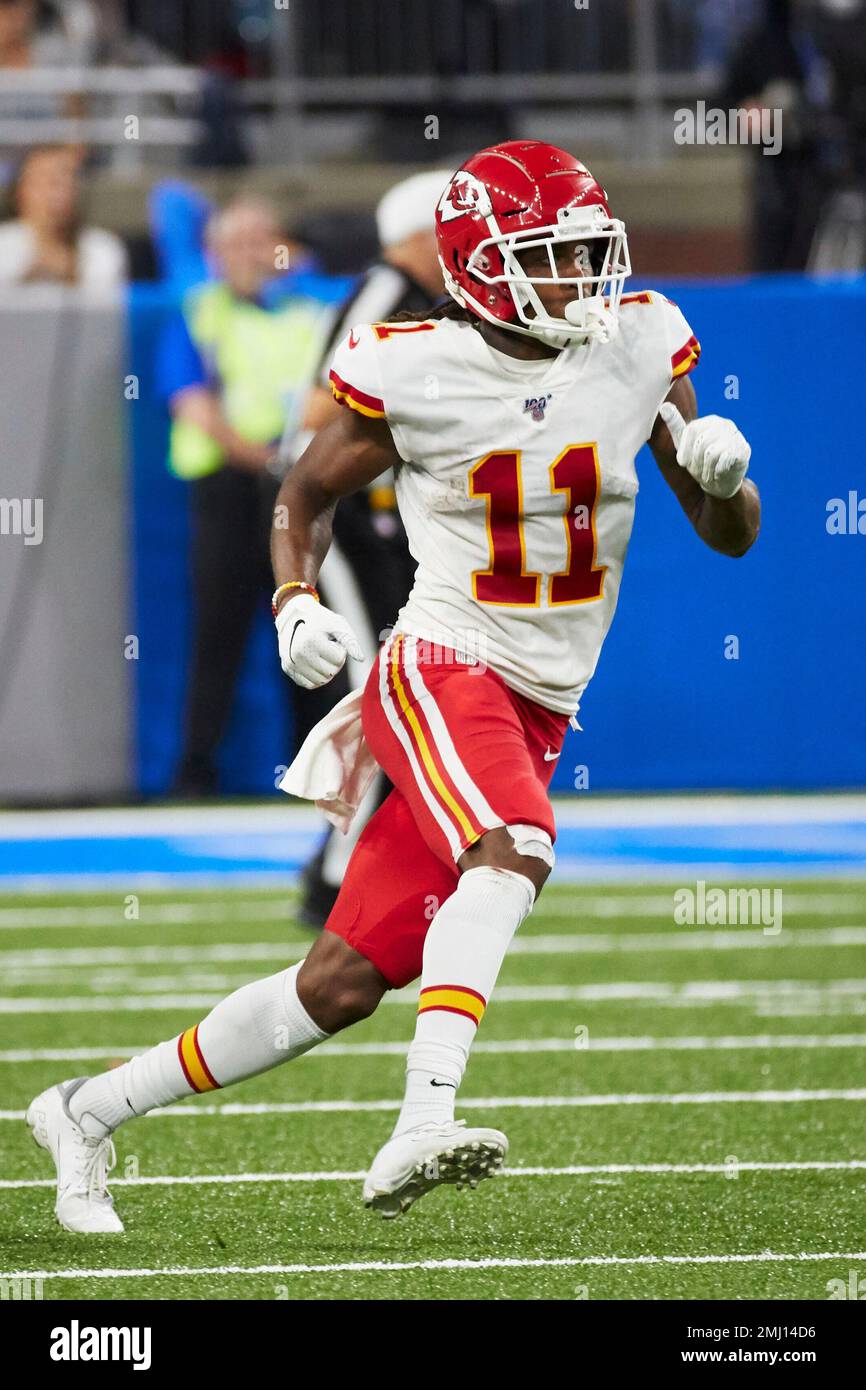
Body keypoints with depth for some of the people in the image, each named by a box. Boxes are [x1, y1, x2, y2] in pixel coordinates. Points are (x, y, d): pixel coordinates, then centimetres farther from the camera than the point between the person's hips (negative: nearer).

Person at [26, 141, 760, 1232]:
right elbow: (307, 494, 9)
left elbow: (729, 537, 7)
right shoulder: (414, 373, -8)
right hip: (439, 672, -4)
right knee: (513, 853, -36)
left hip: (540, 713, 4)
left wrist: (723, 473, -15)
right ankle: (420, 1132, -43)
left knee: (342, 986, 4)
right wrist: (295, 602, -9)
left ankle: (89, 1113, 18)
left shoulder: (640, 347, 1)